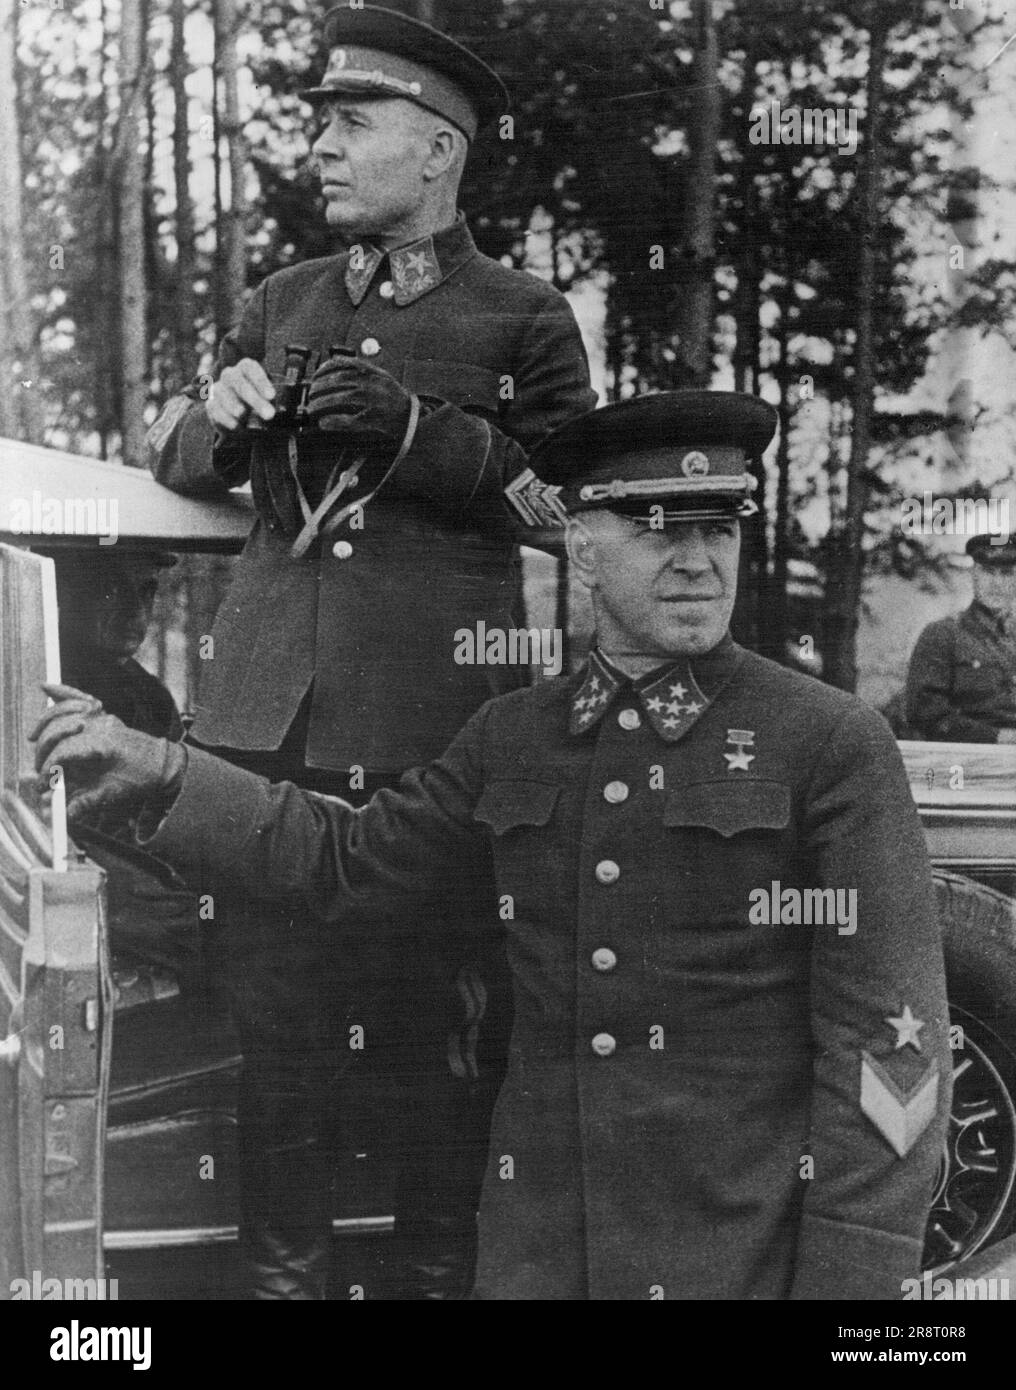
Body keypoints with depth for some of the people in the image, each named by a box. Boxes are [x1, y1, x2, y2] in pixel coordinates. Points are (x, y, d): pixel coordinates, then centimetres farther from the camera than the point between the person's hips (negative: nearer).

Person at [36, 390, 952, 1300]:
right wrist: (153, 771, 4)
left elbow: (889, 1037, -9)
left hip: (753, 1256, -3)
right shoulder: (514, 739, 8)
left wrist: (845, 1280, -14)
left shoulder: (833, 742, -7)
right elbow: (353, 860, 12)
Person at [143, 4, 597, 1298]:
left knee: (441, 1016, 1)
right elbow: (173, 451, 22)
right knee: (277, 1005, 5)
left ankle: (437, 1274, 17)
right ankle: (282, 1272, 19)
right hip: (273, 707, 4)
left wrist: (418, 430, -14)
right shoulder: (282, 302, 19)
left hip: (439, 716, -3)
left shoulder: (524, 317, 6)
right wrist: (222, 409, -2)